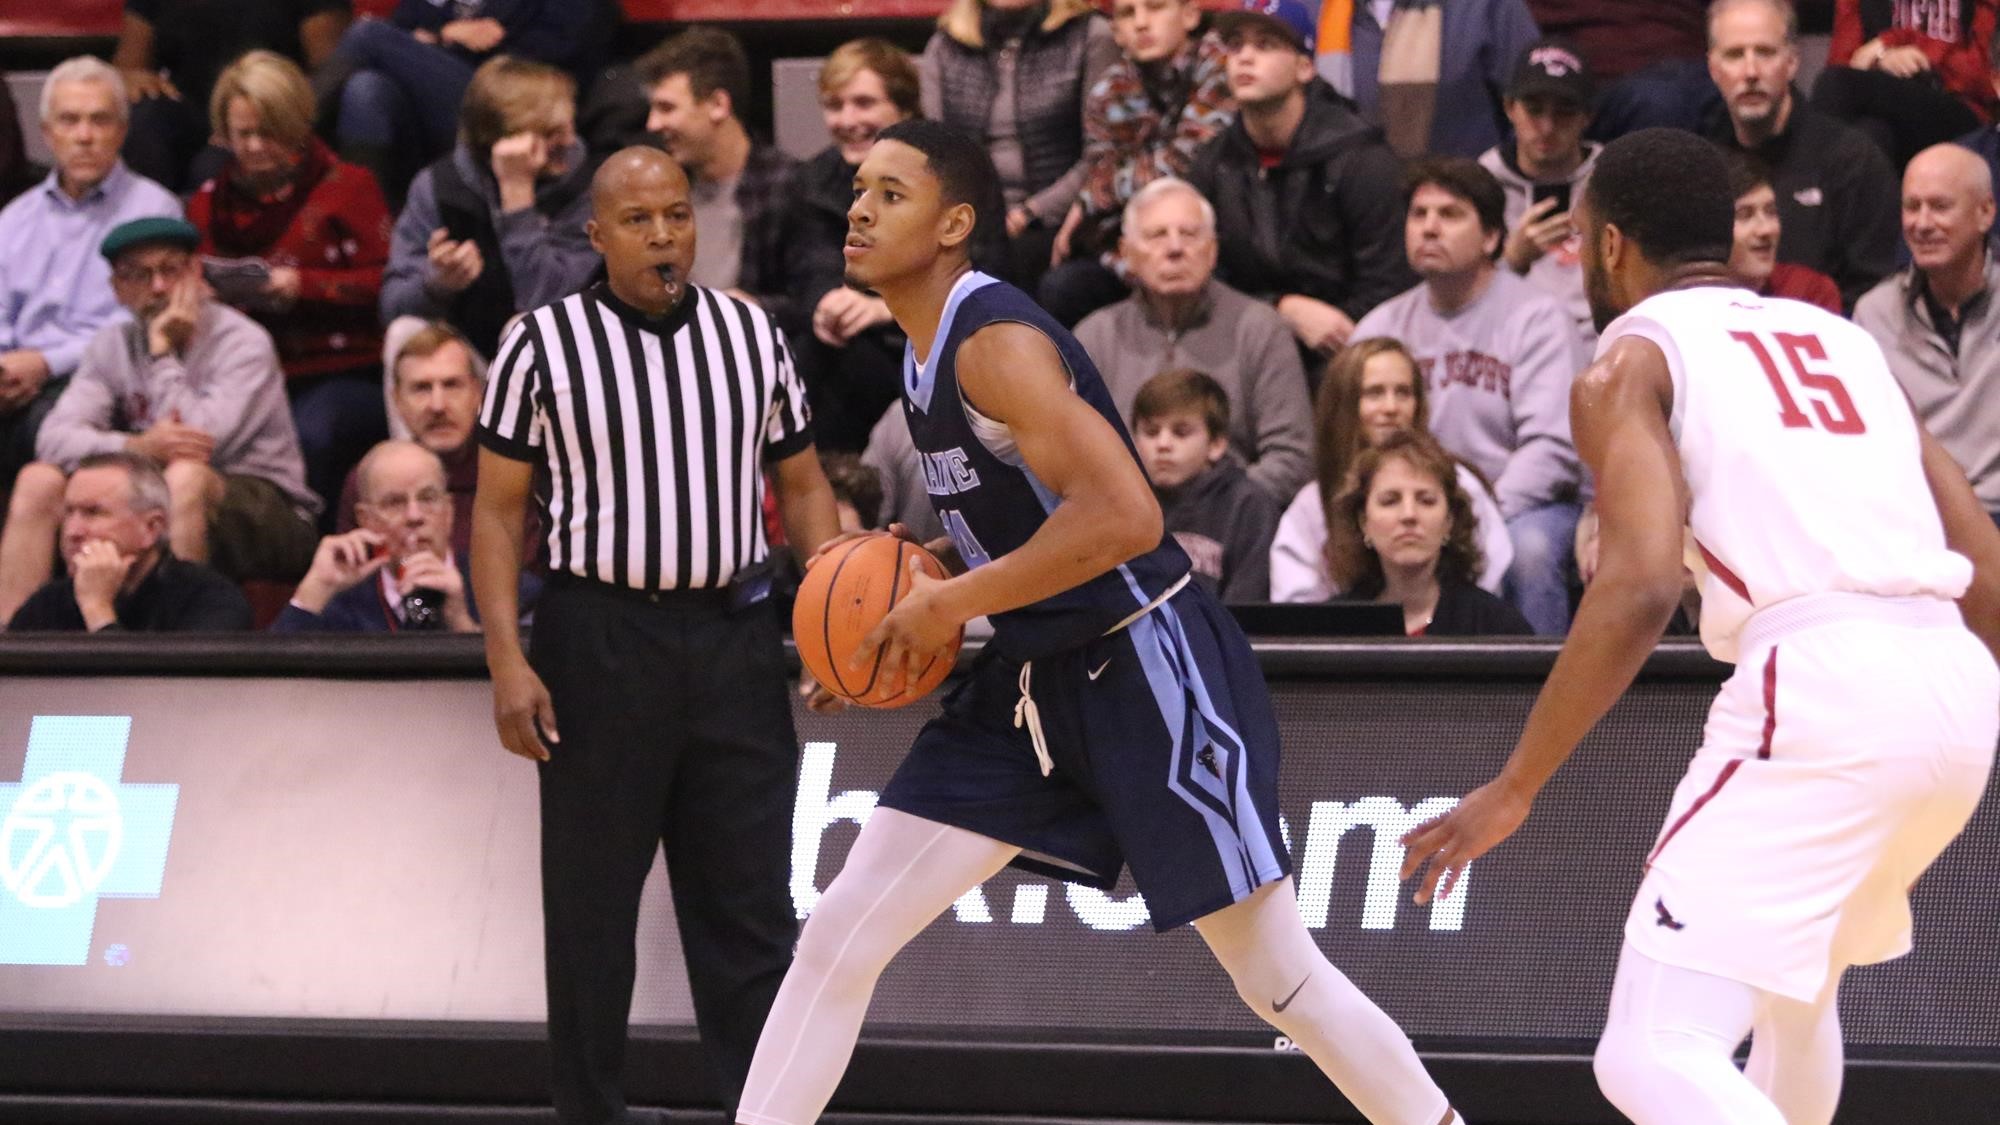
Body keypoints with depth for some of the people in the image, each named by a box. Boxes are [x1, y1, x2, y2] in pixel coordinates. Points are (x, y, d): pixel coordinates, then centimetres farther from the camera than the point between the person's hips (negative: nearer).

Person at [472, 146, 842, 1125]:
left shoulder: (753, 335, 8)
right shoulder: (543, 346, -2)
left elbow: (800, 484, 15)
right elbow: (498, 509, -1)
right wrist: (507, 659, -10)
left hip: (734, 637, 3)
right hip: (599, 635, -3)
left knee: (749, 899, 2)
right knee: (591, 900, 4)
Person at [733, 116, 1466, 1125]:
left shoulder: (995, 341, -19)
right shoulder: (926, 351, 9)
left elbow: (1124, 517, -30)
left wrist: (949, 602, -22)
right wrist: (923, 574, 7)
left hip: (1147, 671, -9)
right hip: (1034, 681, 9)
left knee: (1279, 980, -2)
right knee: (838, 937, 2)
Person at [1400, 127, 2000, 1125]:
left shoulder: (1631, 359, 6)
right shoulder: (1843, 338, 25)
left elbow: (1641, 589, -10)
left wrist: (1514, 790, -6)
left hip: (1817, 690, -7)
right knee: (1794, 978, 33)